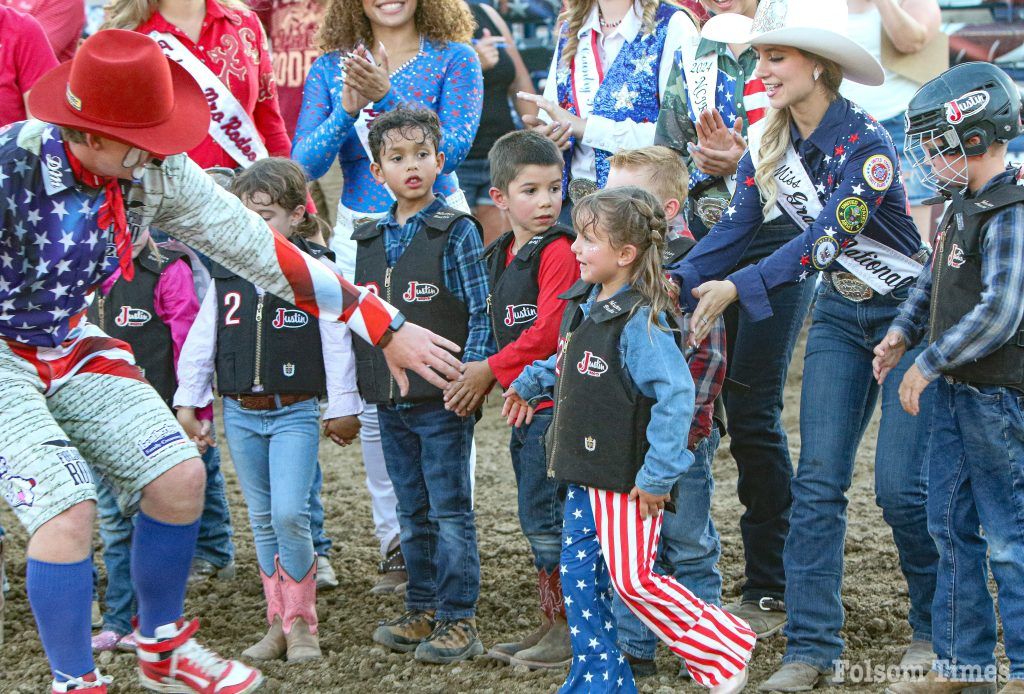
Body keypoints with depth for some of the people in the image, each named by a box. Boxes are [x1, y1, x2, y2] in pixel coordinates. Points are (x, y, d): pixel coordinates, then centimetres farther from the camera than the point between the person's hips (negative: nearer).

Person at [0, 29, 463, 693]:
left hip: (67, 341, 6)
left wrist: (386, 326, -3)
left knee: (179, 476, -3)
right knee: (67, 510, -21)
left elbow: (262, 252, -6)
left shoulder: (155, 172, -12)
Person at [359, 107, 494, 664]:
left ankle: (458, 619, 4)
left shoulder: (456, 231, -6)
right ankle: (422, 611, 22)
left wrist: (473, 373, -18)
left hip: (442, 401, -6)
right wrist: (357, 385, 12)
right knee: (413, 514, 13)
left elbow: (482, 312, -8)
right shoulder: (370, 239, 10)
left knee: (450, 512, -1)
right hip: (391, 403, 6)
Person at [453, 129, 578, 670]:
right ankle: (553, 623, 23)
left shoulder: (557, 252, -13)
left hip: (554, 402, -9)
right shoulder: (499, 256, 14)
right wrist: (480, 381, 9)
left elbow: (548, 332, -19)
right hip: (523, 402, 9)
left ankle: (573, 630, 1)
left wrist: (488, 370, -12)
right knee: (536, 518, 14)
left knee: (543, 514, -7)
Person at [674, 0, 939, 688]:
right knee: (818, 481, -2)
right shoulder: (768, 144, -2)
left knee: (900, 485, -8)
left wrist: (738, 288, -37)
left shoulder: (865, 143, -24)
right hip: (839, 314, 6)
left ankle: (937, 629, 14)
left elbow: (826, 238, -31)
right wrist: (679, 280, -23)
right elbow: (733, 228, -5)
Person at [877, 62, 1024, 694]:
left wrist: (928, 364, -18)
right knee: (952, 528, 14)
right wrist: (903, 334, 5)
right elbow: (935, 281, 22)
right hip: (956, 393, 10)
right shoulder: (962, 206, 10)